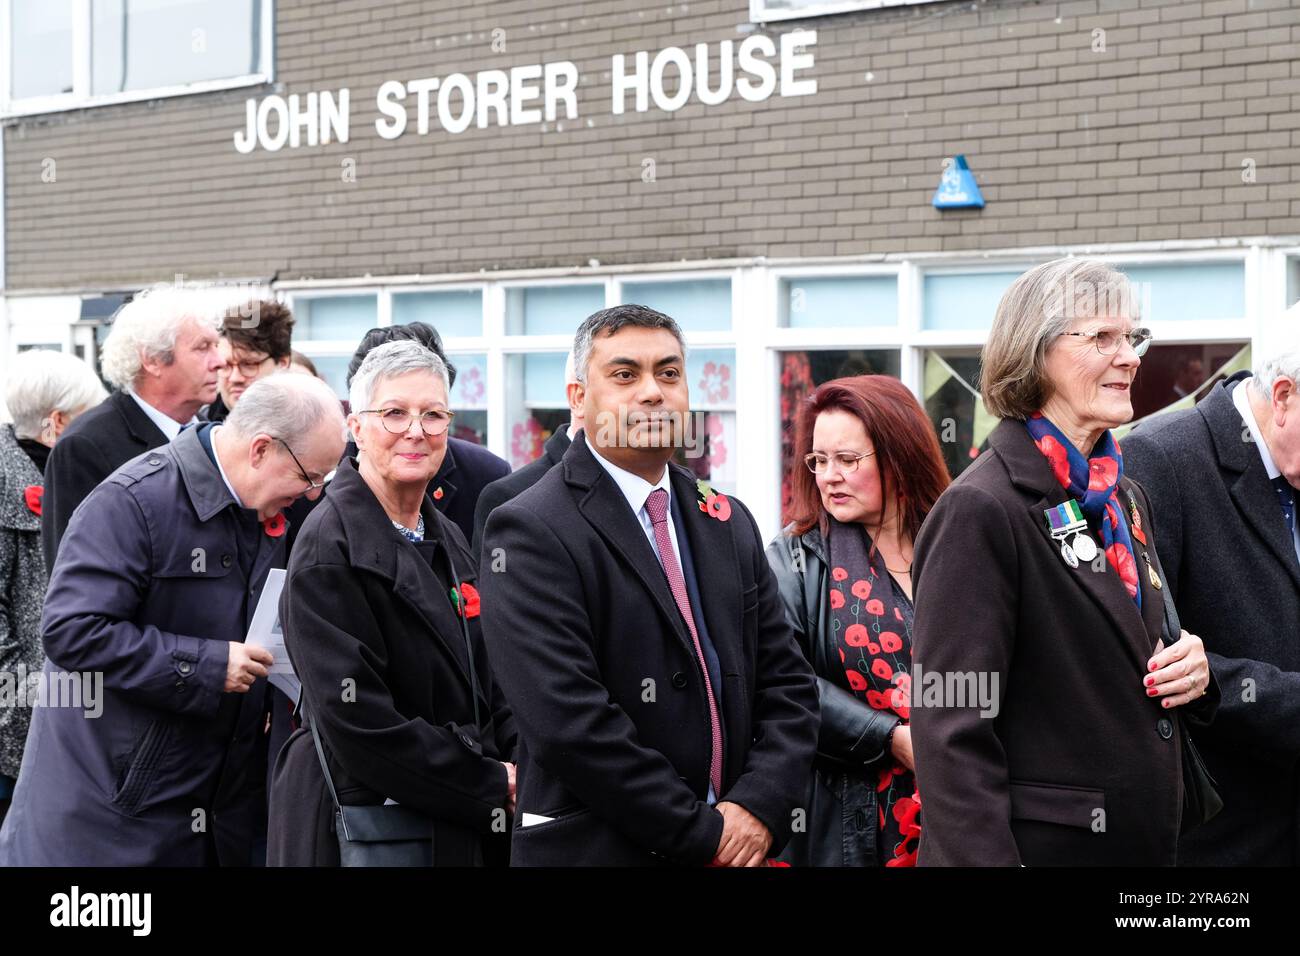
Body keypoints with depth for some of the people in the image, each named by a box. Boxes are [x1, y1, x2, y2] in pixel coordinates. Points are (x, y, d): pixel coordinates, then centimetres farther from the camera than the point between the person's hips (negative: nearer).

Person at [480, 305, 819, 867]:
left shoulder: (730, 523, 8)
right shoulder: (530, 533, -12)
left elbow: (787, 684, 7)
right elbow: (569, 723, -20)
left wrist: (759, 806, -10)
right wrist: (704, 833, -17)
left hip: (738, 843, 6)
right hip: (597, 849, -5)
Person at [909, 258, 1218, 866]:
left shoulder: (1126, 499, 11)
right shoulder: (980, 511, -16)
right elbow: (952, 734, -20)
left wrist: (1193, 670, 2)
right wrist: (983, 859, -27)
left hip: (1145, 841, 8)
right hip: (1036, 845, -8)